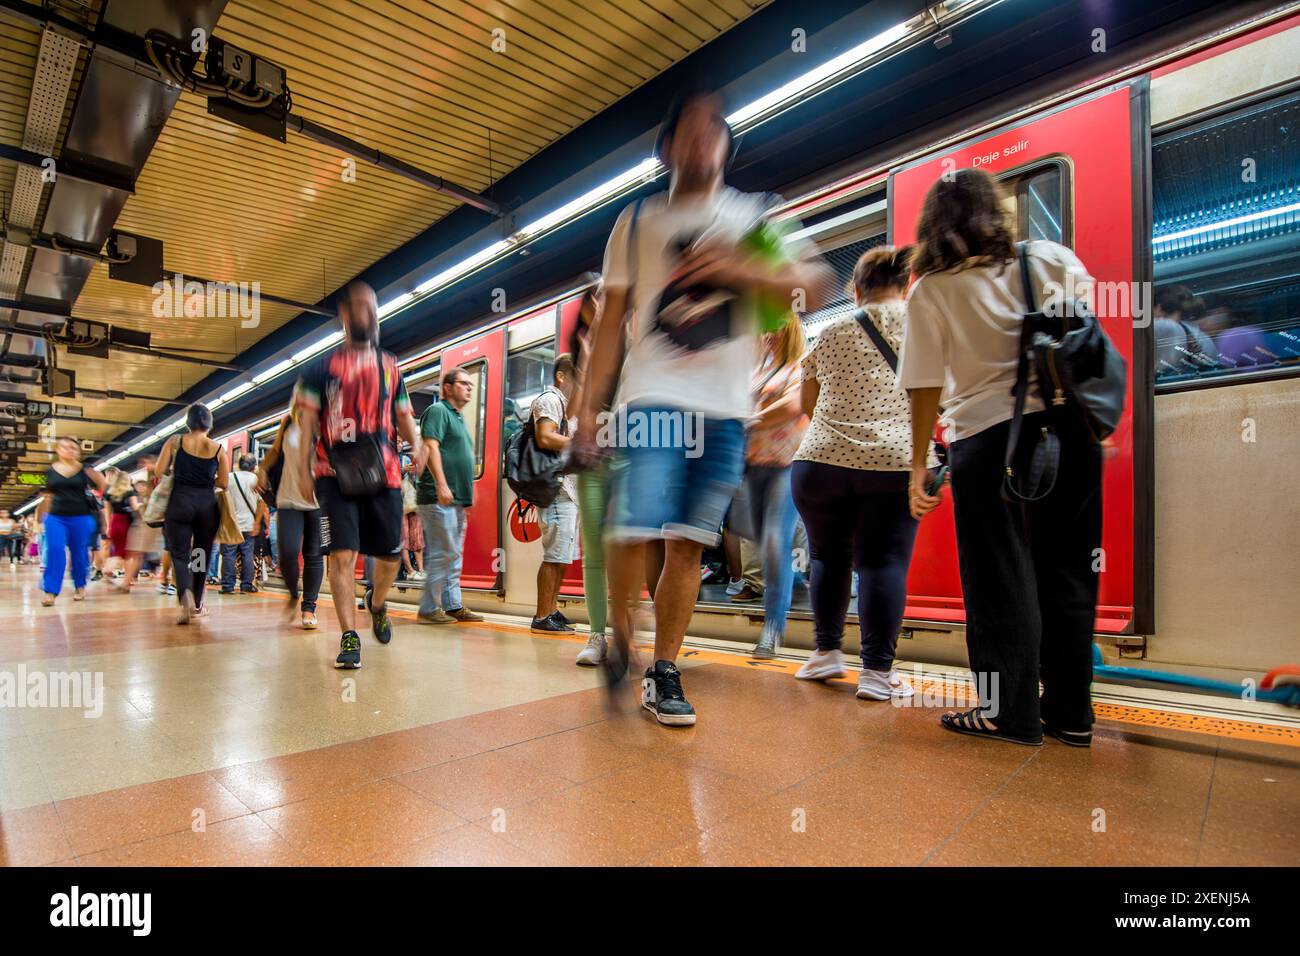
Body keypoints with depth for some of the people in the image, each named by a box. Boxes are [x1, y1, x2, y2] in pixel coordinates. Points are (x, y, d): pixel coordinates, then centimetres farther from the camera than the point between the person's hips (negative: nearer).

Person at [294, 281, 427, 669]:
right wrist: (303, 465, -8)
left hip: (384, 473, 3)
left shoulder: (390, 365, 14)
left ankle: (377, 603, 38)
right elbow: (307, 417, 2)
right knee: (342, 554, -9)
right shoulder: (325, 365, 4)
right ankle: (349, 637, 1)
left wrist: (416, 443, -2)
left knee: (391, 556, 7)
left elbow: (402, 414, 17)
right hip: (337, 473, -3)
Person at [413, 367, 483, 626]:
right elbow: (431, 447, -17)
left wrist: (468, 492, 20)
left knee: (454, 555, 12)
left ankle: (453, 605, 18)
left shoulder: (458, 417, 23)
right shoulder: (437, 410, -5)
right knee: (442, 554, -8)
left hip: (457, 498, 10)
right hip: (439, 497, -10)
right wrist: (441, 484, -25)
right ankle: (429, 609, 1)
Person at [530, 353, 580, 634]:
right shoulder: (550, 399, -6)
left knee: (562, 556, 13)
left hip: (569, 490, 10)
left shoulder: (564, 404, 25)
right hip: (556, 488, -10)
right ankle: (542, 618, -3)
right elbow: (545, 439, -22)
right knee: (556, 555, -9)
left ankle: (551, 610, 22)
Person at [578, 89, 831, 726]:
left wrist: (739, 270, -10)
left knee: (689, 544, 1)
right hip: (652, 398, -1)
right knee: (634, 530, -15)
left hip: (727, 408, 2)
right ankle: (620, 636, 12)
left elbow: (813, 288, 6)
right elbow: (612, 320, 11)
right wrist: (589, 401, 4)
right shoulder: (637, 222, 14)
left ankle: (663, 675, 13)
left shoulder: (756, 218, 16)